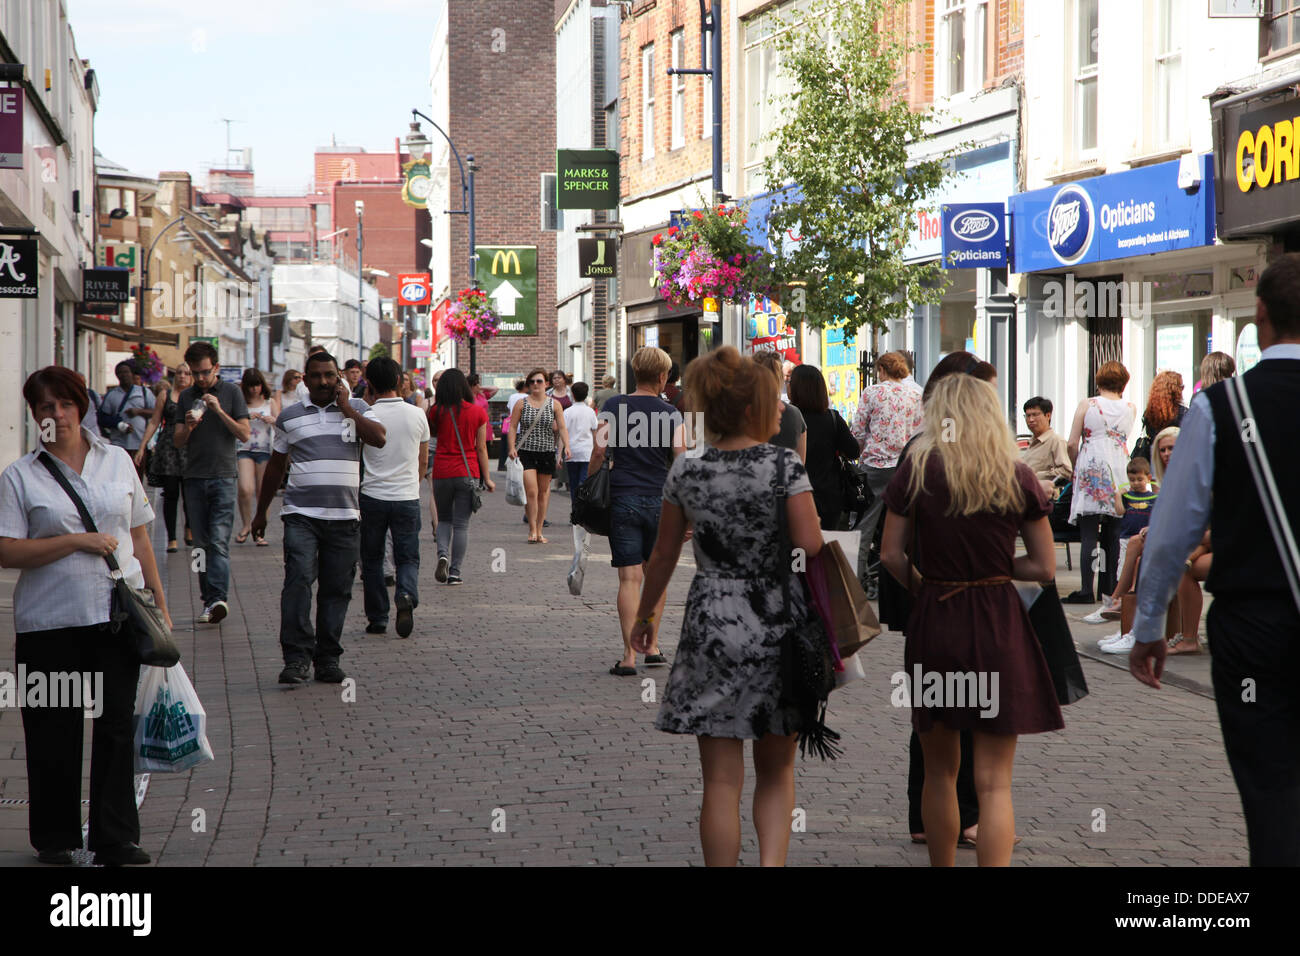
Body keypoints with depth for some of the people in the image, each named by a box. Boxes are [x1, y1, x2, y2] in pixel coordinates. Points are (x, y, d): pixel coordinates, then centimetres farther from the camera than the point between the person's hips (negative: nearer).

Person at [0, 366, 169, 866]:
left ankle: (116, 839, 7)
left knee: (117, 726, 1)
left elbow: (139, 538, 15)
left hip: (117, 614, 2)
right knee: (54, 732, 4)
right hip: (49, 623, -2)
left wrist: (159, 602, 13)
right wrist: (78, 541, -14)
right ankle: (54, 838, 18)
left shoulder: (117, 460, 10)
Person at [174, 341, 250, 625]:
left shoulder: (232, 392, 4)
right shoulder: (186, 396, 13)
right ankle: (208, 601, 10)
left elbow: (244, 434, -2)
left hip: (223, 476, -3)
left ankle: (218, 597, -24)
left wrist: (219, 411, -13)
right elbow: (178, 441, 11)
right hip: (194, 478, 3)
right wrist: (188, 426, -10)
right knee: (202, 544, 4)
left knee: (219, 540, -14)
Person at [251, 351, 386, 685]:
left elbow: (379, 439, -8)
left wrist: (345, 408, -6)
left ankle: (328, 659, 11)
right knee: (298, 580, -15)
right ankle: (296, 657, -15)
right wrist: (261, 512, 22)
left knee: (337, 589, 3)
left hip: (344, 516, 1)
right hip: (301, 515, 0)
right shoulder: (290, 416, 13)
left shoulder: (357, 408, 11)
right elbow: (275, 466, 21)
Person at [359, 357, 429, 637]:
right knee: (408, 558, 8)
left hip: (372, 496, -1)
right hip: (407, 498, 1)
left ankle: (377, 619, 13)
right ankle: (406, 596, -21)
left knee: (372, 559, 12)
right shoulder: (417, 415, 0)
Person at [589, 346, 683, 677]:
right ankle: (652, 647, 20)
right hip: (659, 501, 1)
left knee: (630, 578, -3)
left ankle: (629, 656, -7)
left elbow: (599, 451, -6)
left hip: (623, 500, -1)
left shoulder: (614, 407, 1)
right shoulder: (670, 413, 1)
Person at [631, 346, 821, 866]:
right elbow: (810, 545, -15)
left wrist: (646, 616, 23)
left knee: (722, 780, 4)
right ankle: (771, 862, -2)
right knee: (777, 769, 15)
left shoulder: (685, 472, 2)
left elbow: (663, 556, 9)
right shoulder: (785, 465, -8)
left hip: (712, 626, 1)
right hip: (778, 626, -1)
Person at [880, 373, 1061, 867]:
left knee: (939, 770, 18)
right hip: (999, 627, -1)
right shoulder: (1017, 476, -3)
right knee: (994, 782, 1)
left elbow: (890, 554, -3)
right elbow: (1044, 566, 2)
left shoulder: (917, 468, -3)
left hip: (934, 622, 1)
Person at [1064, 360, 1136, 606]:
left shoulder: (1087, 405, 0)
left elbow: (1072, 444, -3)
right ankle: (1109, 585, 14)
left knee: (1088, 533, -7)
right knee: (1113, 534, 10)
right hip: (1119, 471, 3)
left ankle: (1086, 590, -13)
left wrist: (1076, 468, 13)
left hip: (1091, 469, -3)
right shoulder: (1130, 409, 7)